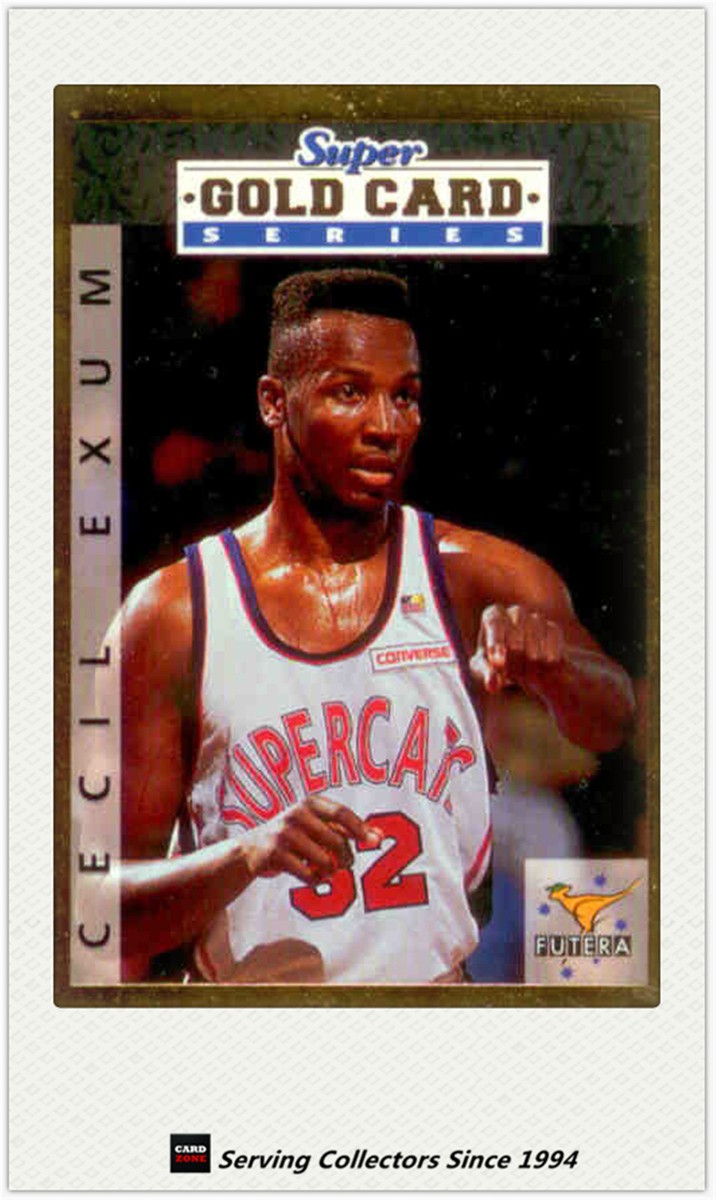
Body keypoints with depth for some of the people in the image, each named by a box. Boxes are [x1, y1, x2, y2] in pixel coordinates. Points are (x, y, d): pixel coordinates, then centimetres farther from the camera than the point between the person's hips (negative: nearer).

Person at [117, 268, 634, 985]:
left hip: (439, 978, 3)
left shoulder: (481, 577, -2)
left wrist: (549, 665, -36)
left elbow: (609, 724, -17)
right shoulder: (170, 615, -6)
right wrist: (246, 857, -23)